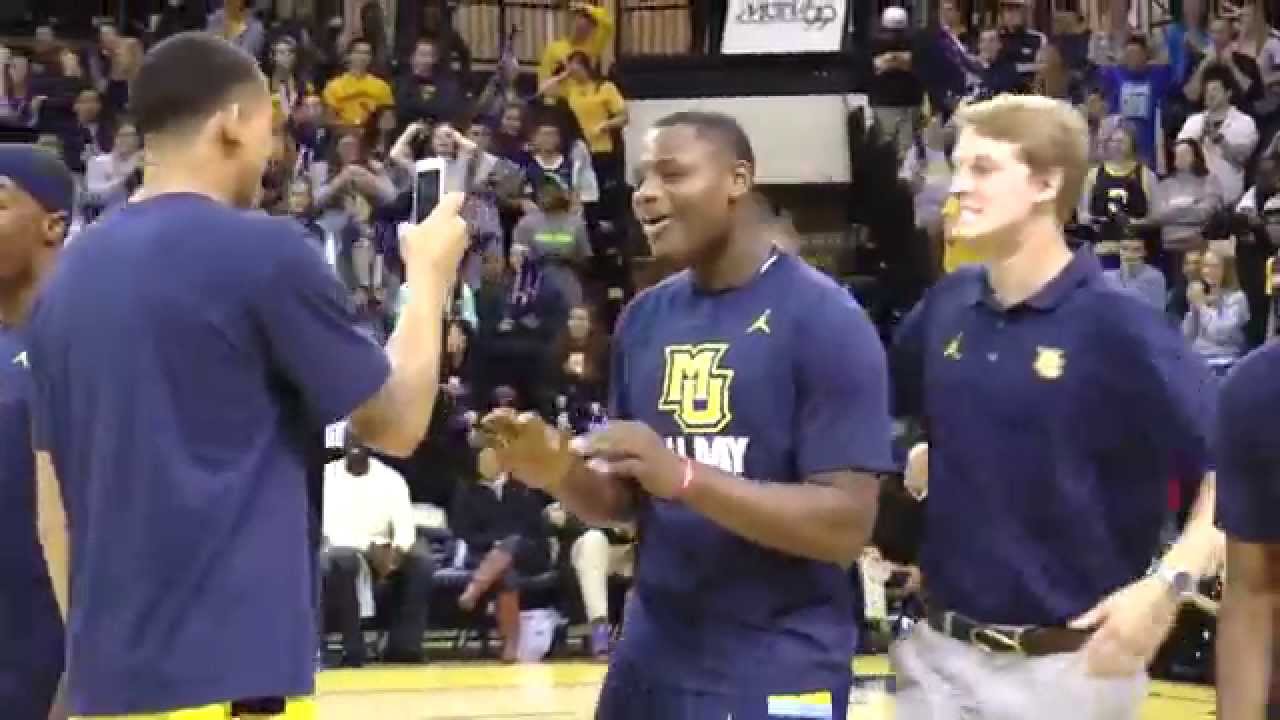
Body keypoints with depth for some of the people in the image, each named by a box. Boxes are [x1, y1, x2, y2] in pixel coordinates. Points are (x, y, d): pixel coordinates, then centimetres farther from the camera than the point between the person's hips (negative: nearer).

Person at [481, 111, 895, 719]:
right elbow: (623, 503, 13)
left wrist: (684, 476, -28)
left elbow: (846, 525, -19)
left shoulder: (825, 320, -13)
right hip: (650, 660, 6)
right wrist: (560, 473, -9)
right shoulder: (643, 318, 7)